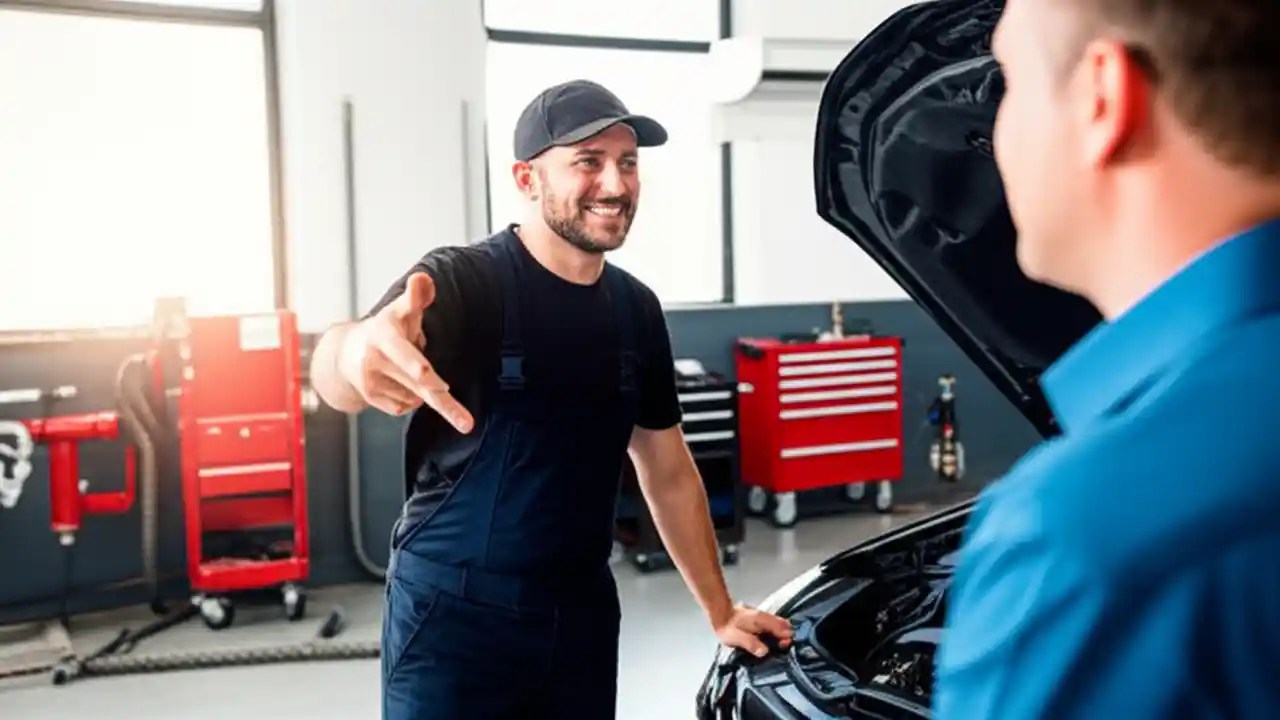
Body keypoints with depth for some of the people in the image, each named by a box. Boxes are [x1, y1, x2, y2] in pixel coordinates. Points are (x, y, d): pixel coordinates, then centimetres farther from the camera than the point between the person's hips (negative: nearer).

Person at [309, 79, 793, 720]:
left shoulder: (637, 309, 3)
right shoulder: (462, 280, -15)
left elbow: (668, 471, 11)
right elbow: (336, 376, -36)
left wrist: (720, 612, 12)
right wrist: (357, 352, -60)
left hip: (584, 614, 6)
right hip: (453, 616, -5)